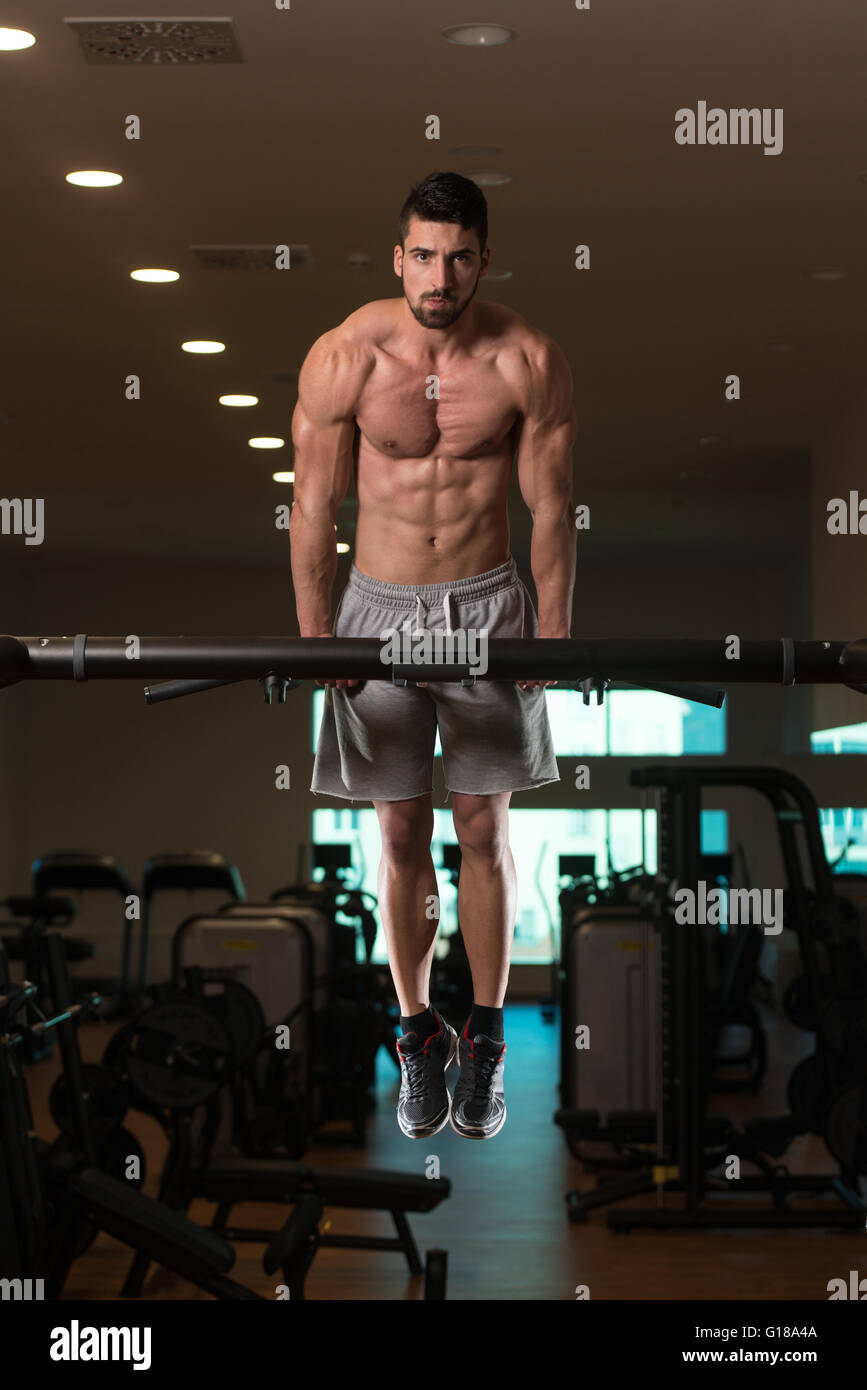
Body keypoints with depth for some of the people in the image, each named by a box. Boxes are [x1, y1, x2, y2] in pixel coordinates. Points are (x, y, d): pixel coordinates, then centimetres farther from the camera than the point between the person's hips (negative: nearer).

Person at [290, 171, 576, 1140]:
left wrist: (553, 638, -2)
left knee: (485, 830, 5)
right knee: (401, 832, 7)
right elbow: (312, 506, -4)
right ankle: (418, 1033, 21)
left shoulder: (527, 360, -11)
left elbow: (551, 508, -3)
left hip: (489, 605, 0)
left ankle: (485, 1040, 19)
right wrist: (314, 636, -3)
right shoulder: (344, 358, -12)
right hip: (381, 606, 0)